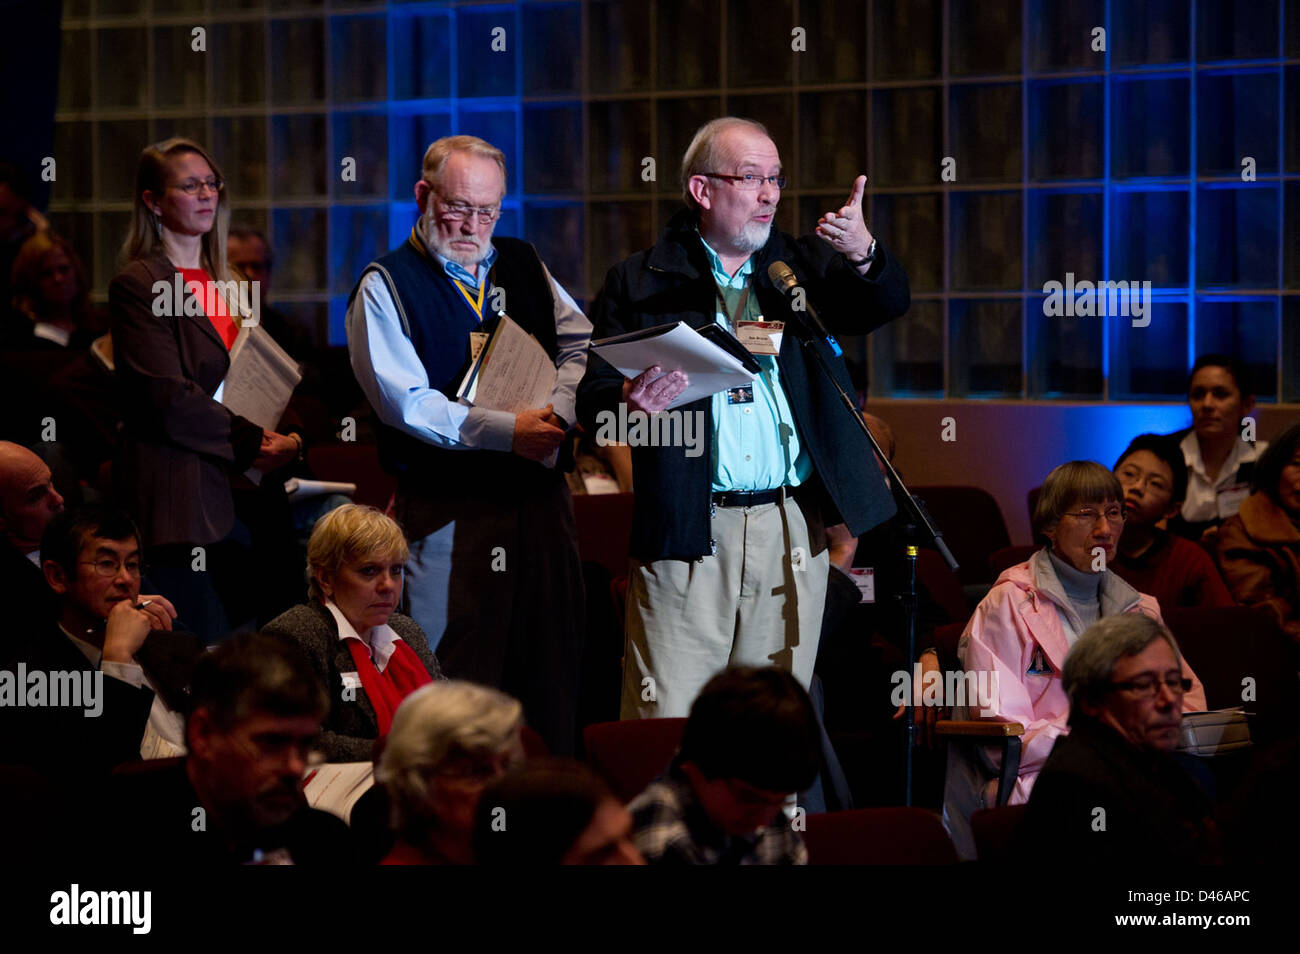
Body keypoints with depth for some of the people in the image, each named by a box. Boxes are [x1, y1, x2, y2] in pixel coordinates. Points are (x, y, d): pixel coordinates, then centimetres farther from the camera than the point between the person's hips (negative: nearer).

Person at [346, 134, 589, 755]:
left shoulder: (524, 267, 15)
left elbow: (583, 346, 10)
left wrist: (558, 410, -12)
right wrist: (506, 431, -20)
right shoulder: (386, 286, -2)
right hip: (448, 510, -5)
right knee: (458, 679, -5)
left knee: (552, 666, 8)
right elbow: (406, 402, -12)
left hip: (540, 492, 5)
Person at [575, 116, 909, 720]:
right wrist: (632, 403, -22)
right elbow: (593, 400, 2)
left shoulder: (804, 267, 14)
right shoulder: (639, 284, 6)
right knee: (667, 727, -7)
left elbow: (886, 303, -1)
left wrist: (863, 255, -23)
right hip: (686, 534, -3)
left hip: (792, 532, 3)